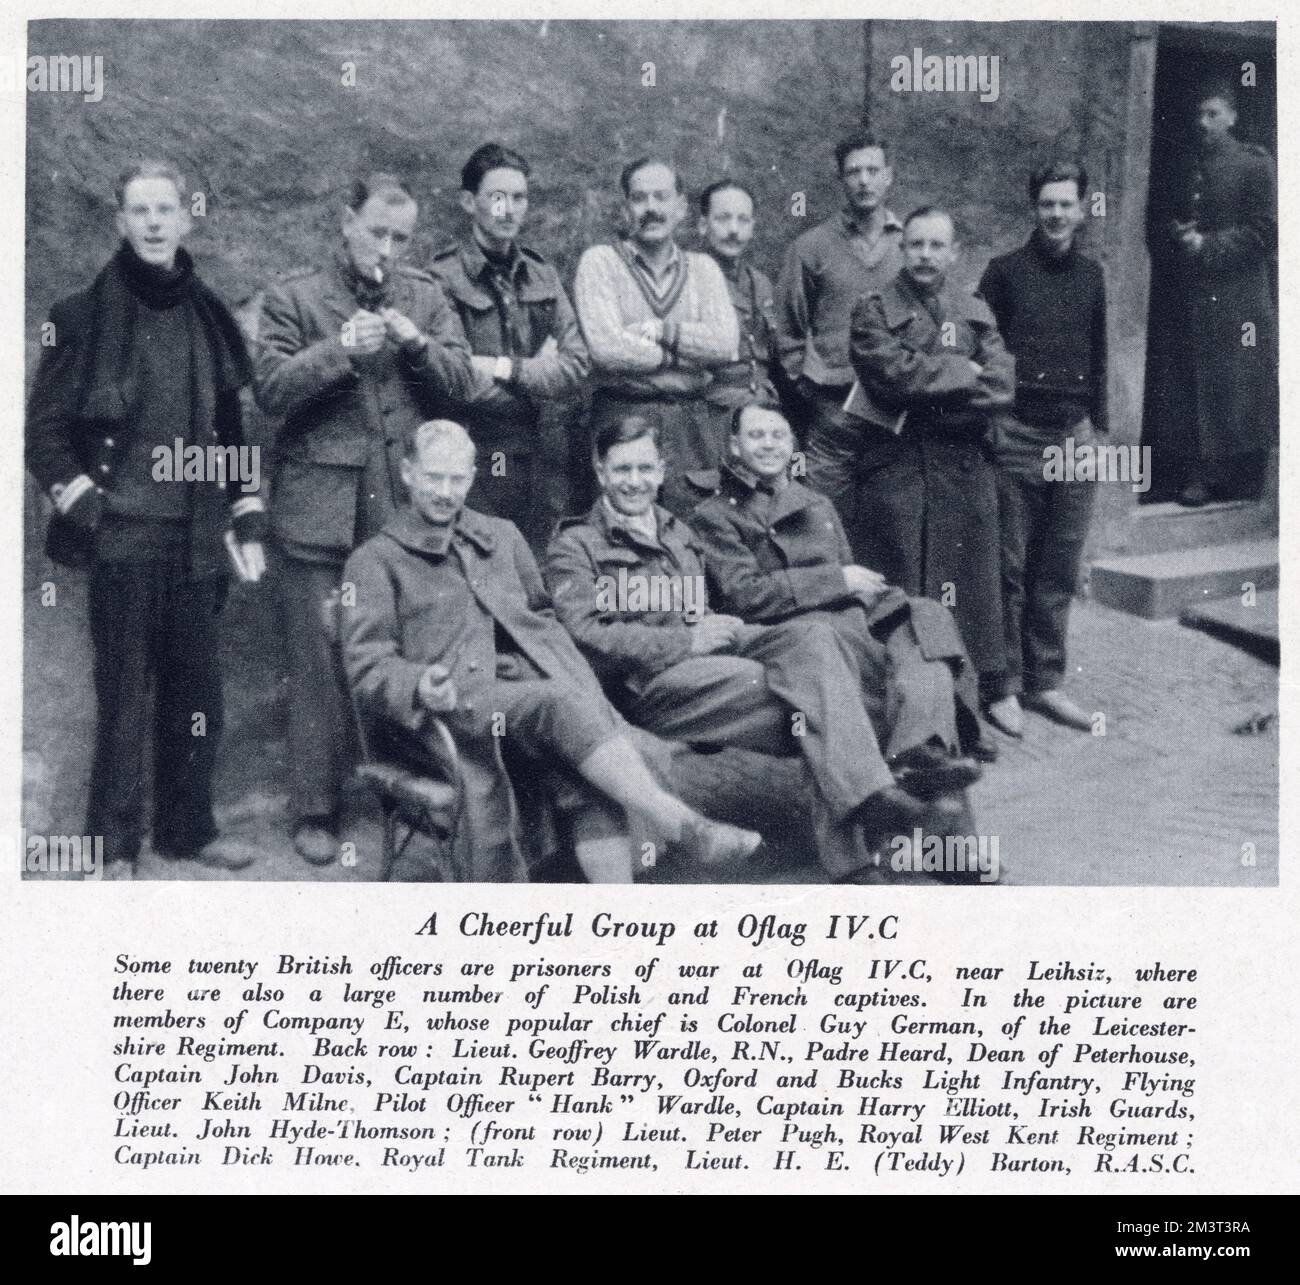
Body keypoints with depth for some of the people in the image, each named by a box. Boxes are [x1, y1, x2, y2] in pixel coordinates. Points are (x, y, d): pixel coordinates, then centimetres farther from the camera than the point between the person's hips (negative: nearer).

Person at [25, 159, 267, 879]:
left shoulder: (208, 318, 11)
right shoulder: (84, 317, -2)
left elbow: (231, 429, 17)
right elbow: (43, 430, 0)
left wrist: (248, 523, 11)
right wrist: (85, 505, -9)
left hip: (196, 538, 4)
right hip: (122, 536, -4)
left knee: (197, 694, 8)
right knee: (124, 693, -1)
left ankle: (188, 830, 21)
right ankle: (116, 845, 9)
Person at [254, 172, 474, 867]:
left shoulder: (426, 297, 12)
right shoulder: (292, 299, 4)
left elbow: (461, 380, 5)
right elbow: (271, 389, -6)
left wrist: (417, 344, -12)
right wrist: (339, 351, -19)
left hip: (406, 502, 2)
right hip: (319, 503, -2)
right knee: (319, 661, 0)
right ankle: (315, 809, 8)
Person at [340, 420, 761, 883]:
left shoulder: (502, 535, 28)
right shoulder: (374, 561, 12)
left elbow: (542, 616, 30)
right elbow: (366, 668, 4)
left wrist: (574, 675, 8)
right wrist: (419, 685, -18)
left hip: (532, 682, 4)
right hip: (458, 704, -4)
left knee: (591, 779, -29)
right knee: (561, 704, -34)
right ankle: (687, 829, -37)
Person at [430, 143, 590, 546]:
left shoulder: (541, 275, 11)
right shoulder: (443, 277, -8)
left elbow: (576, 366, 4)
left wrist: (506, 369, -9)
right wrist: (537, 374, -8)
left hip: (529, 461, 6)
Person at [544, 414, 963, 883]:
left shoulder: (678, 533, 30)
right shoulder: (575, 545, 7)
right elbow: (586, 635, -8)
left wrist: (719, 627, 4)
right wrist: (689, 641, -12)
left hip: (713, 652, 6)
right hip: (648, 683, -6)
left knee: (812, 638, -27)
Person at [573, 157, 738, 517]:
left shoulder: (703, 268, 14)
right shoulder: (600, 262, 3)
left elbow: (727, 344, -2)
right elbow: (606, 348, -11)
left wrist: (662, 330, -11)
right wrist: (690, 351, -4)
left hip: (693, 423, 3)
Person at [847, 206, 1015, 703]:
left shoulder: (976, 313, 15)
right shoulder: (874, 310, 4)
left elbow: (1002, 386, 1)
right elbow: (893, 371, -14)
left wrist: (927, 384, -10)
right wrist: (962, 372, -5)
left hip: (965, 462, 4)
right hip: (896, 462, -3)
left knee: (971, 579, 5)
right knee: (900, 586, -4)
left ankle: (981, 688, 12)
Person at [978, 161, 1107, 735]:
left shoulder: (1091, 276, 12)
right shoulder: (1005, 272, 0)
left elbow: (1097, 356, 18)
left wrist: (1098, 425, 14)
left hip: (1074, 436, 4)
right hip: (1017, 435, -4)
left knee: (1059, 570, 7)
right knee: (1009, 568, -1)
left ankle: (1045, 681, 16)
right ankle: (1003, 686, 6)